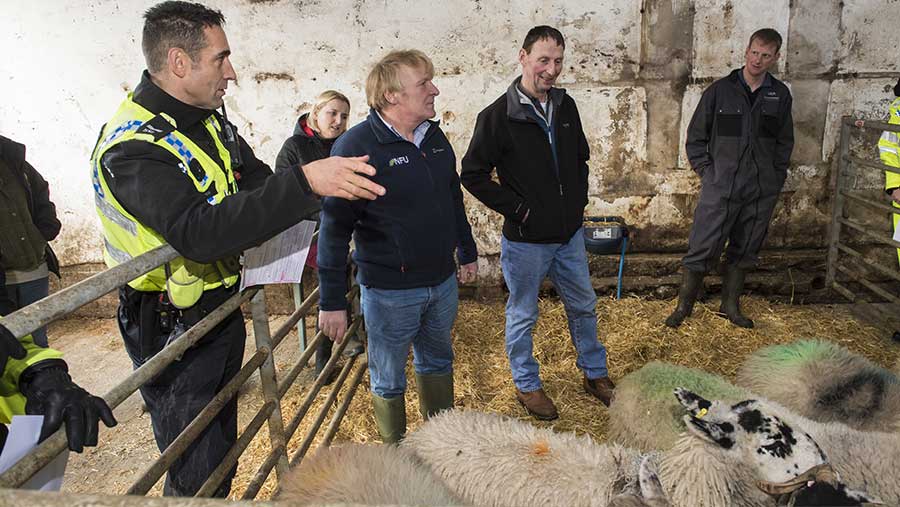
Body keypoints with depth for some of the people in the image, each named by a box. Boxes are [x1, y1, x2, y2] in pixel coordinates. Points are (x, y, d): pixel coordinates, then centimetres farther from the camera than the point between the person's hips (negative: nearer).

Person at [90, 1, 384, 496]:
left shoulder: (210, 122, 2)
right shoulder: (132, 149, -25)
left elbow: (257, 186, 11)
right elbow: (201, 231, -40)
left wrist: (333, 187, -6)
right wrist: (304, 182, -46)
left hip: (221, 313, 8)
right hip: (173, 333, -8)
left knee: (222, 443, 24)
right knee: (197, 473, 5)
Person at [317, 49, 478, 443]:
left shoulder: (435, 137, 4)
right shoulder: (355, 146, -18)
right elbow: (334, 228, -18)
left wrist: (467, 253, 21)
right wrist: (332, 301, -17)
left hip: (442, 282, 7)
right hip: (389, 291, -6)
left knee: (437, 362, 23)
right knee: (388, 381, 13)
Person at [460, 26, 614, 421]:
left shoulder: (566, 106, 4)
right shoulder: (498, 115, -15)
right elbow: (473, 174, -14)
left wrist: (579, 201, 7)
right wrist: (517, 209, -15)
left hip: (569, 234, 6)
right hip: (526, 240, -6)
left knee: (583, 306, 19)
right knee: (523, 315, 11)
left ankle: (595, 374, 39)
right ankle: (526, 385, 31)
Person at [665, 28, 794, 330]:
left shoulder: (780, 95, 7)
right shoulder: (720, 90, -1)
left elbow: (785, 141, 16)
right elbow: (695, 136, 3)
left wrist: (776, 176, 7)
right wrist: (706, 170, -4)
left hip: (762, 192, 4)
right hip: (720, 188, -3)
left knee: (745, 251, 12)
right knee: (703, 249, -3)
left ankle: (730, 305, 26)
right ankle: (684, 305, 11)